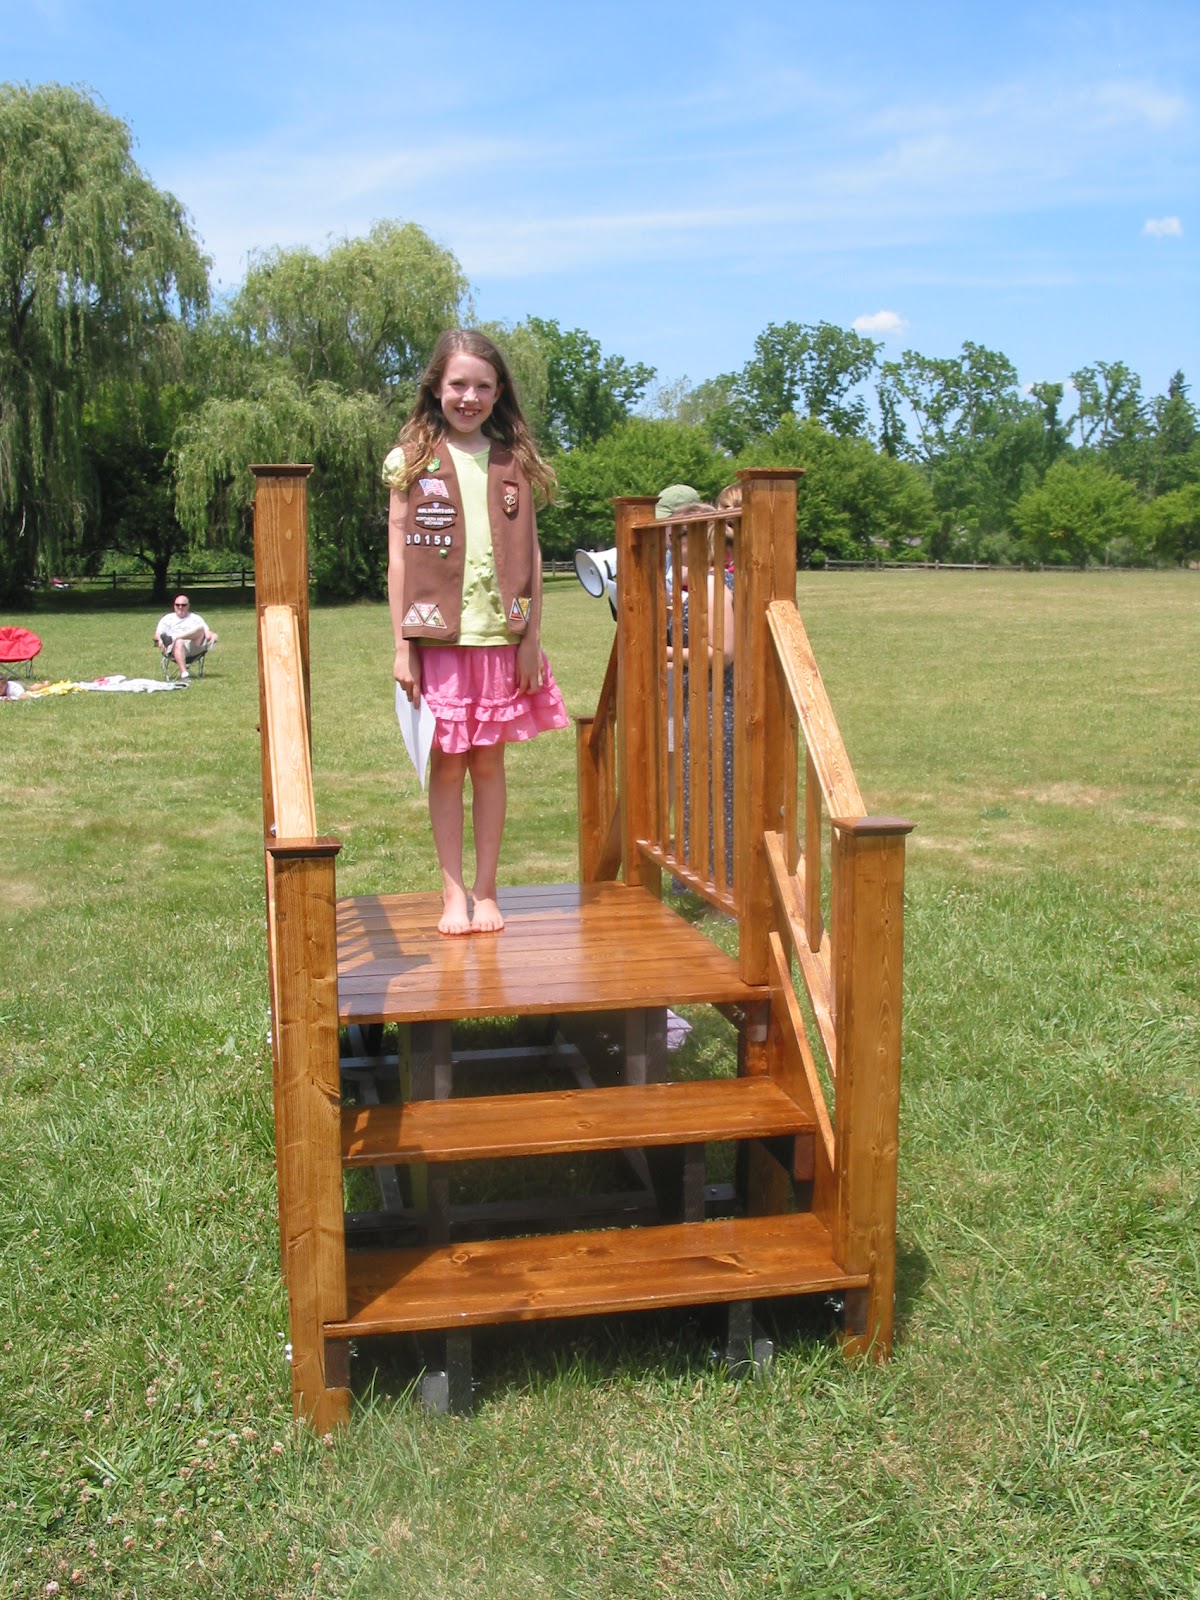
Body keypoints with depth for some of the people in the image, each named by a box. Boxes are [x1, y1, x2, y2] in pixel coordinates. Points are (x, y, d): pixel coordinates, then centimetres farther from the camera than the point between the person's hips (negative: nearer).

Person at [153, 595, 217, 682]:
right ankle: (184, 674, -54)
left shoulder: (196, 618, 29)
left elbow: (207, 631, 16)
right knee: (179, 642, -39)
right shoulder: (167, 618, 26)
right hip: (174, 647, -1)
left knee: (200, 629, -28)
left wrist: (211, 635, -9)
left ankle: (172, 638, -41)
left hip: (194, 646, 1)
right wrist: (159, 640, -11)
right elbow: (158, 633, 14)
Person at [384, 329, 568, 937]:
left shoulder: (513, 461, 8)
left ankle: (486, 891, 16)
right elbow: (398, 557, 1)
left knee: (489, 762, 7)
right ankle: (453, 892, 13)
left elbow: (529, 555, 8)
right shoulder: (413, 461, 3)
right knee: (447, 765, 4)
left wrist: (532, 636, 2)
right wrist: (402, 647, -4)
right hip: (438, 636, -1)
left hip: (501, 636, 2)